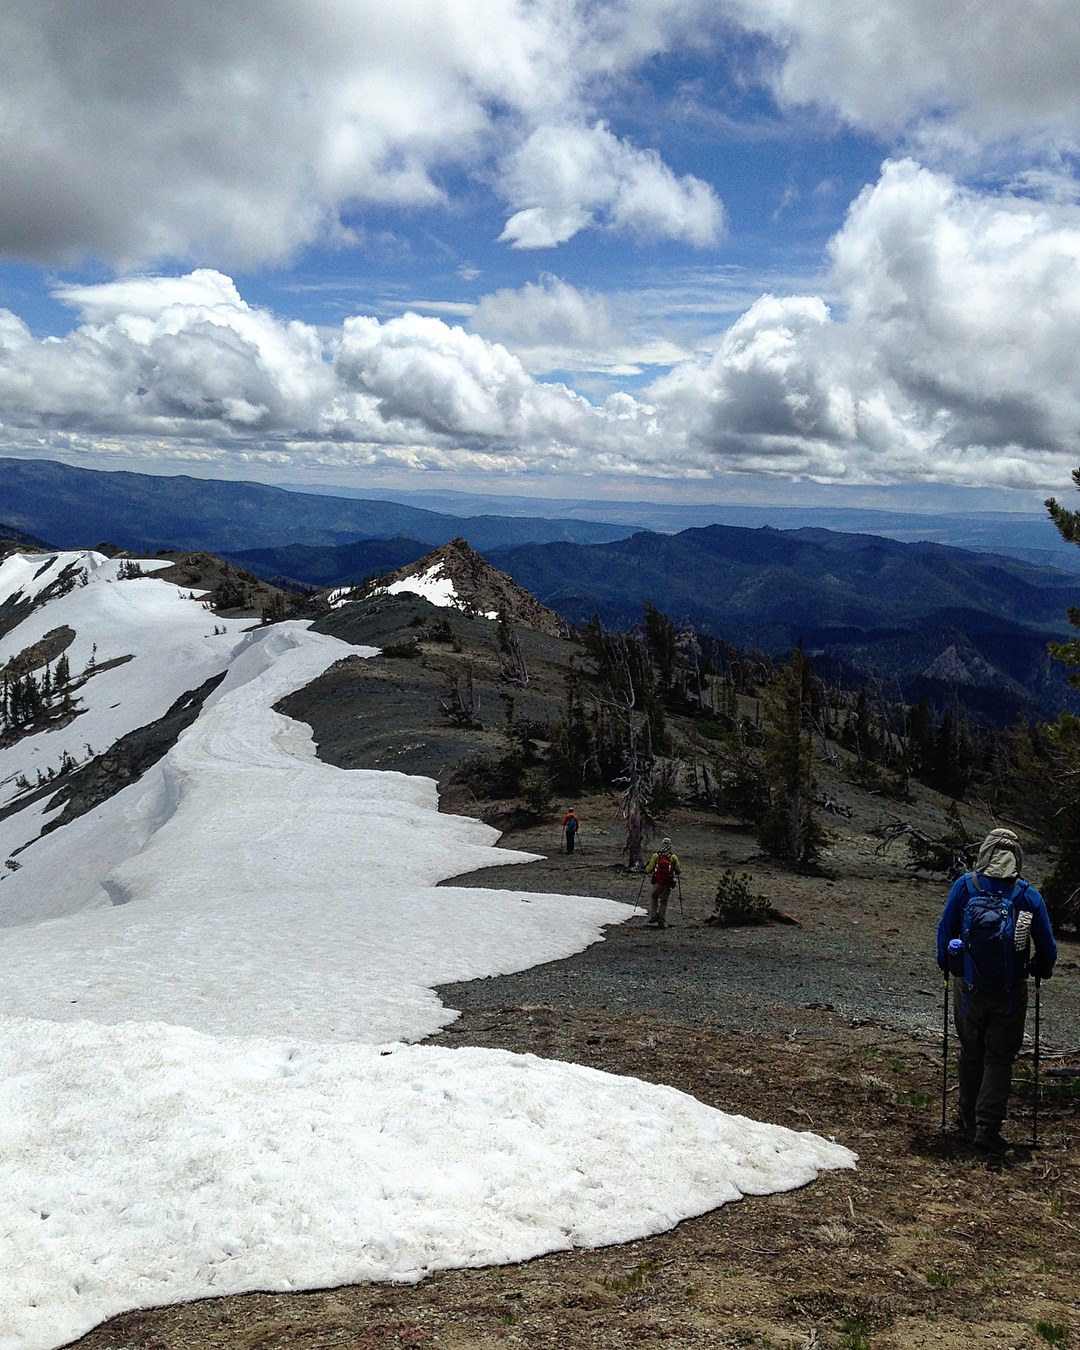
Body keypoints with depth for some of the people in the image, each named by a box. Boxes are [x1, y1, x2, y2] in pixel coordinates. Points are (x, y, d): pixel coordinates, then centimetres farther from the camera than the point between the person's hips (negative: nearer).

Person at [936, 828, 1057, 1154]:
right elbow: (1047, 946, 1)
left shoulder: (964, 886, -6)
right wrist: (1040, 971, 20)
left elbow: (944, 931, 0)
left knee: (971, 1054, 17)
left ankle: (969, 1121, 27)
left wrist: (946, 964, 17)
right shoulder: (1029, 895, -5)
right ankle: (987, 1127, -1)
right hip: (1011, 991, -1)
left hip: (969, 987, 1)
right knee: (999, 1059, 7)